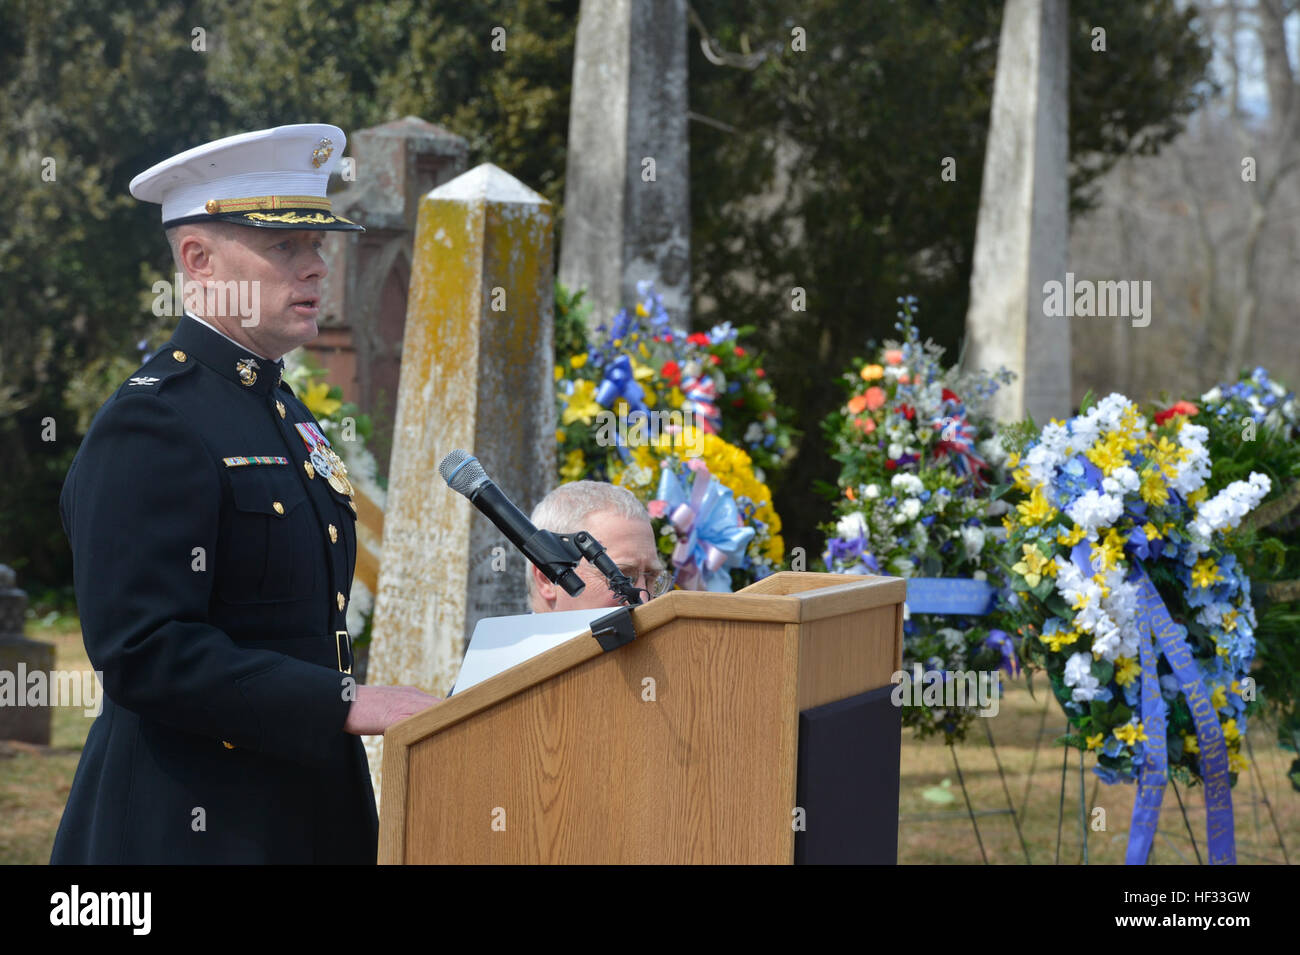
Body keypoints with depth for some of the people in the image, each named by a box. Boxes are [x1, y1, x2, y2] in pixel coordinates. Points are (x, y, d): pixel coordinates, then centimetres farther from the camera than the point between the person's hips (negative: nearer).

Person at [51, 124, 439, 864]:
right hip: (194, 828, -8)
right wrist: (346, 703, -22)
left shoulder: (286, 415, 15)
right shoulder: (149, 426, -14)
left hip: (309, 818, 8)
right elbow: (143, 653, -22)